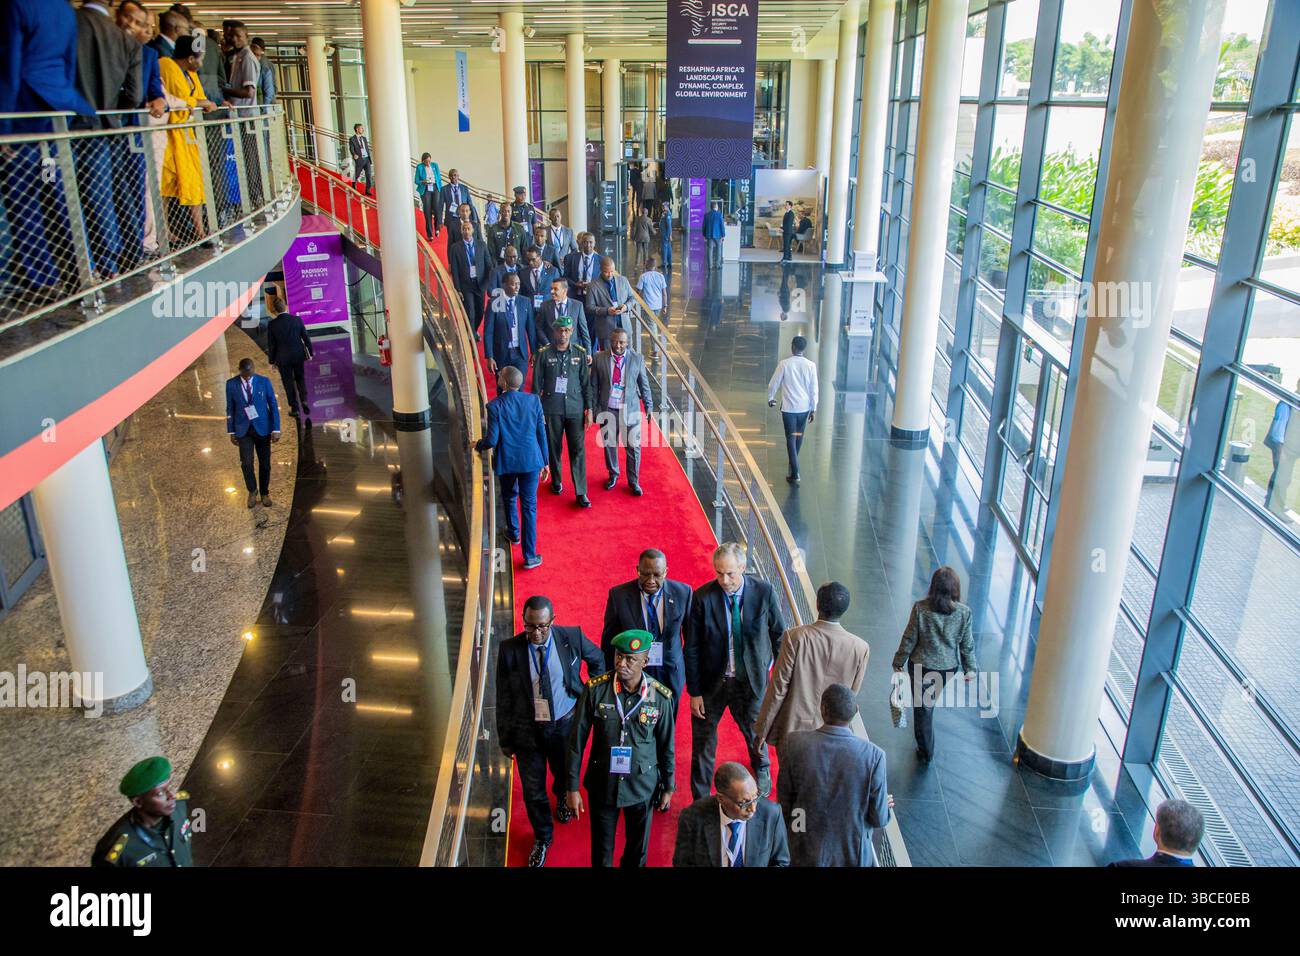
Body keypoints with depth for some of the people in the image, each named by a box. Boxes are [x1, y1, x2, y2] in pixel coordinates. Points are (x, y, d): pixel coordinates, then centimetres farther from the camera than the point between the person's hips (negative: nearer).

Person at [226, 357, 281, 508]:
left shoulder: (264, 381, -6)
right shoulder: (231, 384, -3)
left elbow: (273, 405, -3)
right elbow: (230, 409, 4)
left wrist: (276, 429, -8)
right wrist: (231, 432, 3)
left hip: (262, 428, 0)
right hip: (243, 430, 0)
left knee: (264, 464, 6)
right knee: (246, 463, -10)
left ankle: (264, 493, 27)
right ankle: (252, 490, 15)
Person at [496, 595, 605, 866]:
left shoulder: (572, 637, -16)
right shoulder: (509, 649, -17)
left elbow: (598, 661, 5)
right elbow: (503, 698, -6)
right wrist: (505, 738, 0)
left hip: (566, 724, 1)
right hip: (527, 729, -1)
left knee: (565, 775, 24)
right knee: (532, 790, 10)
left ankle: (562, 800, 61)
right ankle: (542, 838, 38)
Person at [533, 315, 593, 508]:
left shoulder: (580, 353, 2)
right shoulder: (544, 354, -3)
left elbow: (586, 383, 7)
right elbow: (537, 384, 1)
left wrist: (589, 409, 4)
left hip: (575, 407, 1)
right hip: (552, 409, -1)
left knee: (578, 449, -2)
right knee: (554, 447, 10)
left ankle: (581, 493, 2)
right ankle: (556, 481, 33)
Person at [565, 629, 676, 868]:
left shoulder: (661, 697, -15)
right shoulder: (595, 689, -17)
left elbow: (666, 745, -2)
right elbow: (577, 739, -9)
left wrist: (668, 787, 7)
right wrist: (572, 787, -7)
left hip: (642, 786, 1)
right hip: (602, 784, 0)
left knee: (638, 850, 20)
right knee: (601, 851, 17)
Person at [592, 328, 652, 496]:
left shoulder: (637, 358, -4)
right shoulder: (599, 359, -4)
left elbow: (644, 385, 4)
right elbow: (594, 386, 2)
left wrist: (649, 406, 4)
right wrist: (595, 409, 2)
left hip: (630, 410, 0)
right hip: (607, 411, 1)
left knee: (633, 447, 5)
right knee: (609, 445, 14)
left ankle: (633, 481, 23)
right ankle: (613, 475, 37)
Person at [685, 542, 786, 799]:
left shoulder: (763, 591, -14)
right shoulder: (702, 597, -18)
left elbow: (778, 633, 1)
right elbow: (692, 649, -10)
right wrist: (694, 692, -8)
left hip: (750, 680, 1)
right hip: (711, 682, -1)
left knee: (755, 732, 23)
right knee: (703, 743, 9)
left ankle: (762, 769, 57)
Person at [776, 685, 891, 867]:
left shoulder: (795, 743, -19)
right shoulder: (874, 755, -22)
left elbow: (783, 805, -8)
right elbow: (878, 819, -11)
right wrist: (883, 807, 11)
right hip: (852, 854, 0)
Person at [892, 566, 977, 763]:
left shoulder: (920, 608, -21)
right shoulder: (964, 612, -17)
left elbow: (909, 638, -13)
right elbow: (967, 644, -7)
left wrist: (899, 661, 1)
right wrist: (970, 668, 8)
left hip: (920, 665, -3)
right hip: (948, 667, 3)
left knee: (922, 706, 13)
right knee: (931, 701, 27)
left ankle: (926, 752, 23)